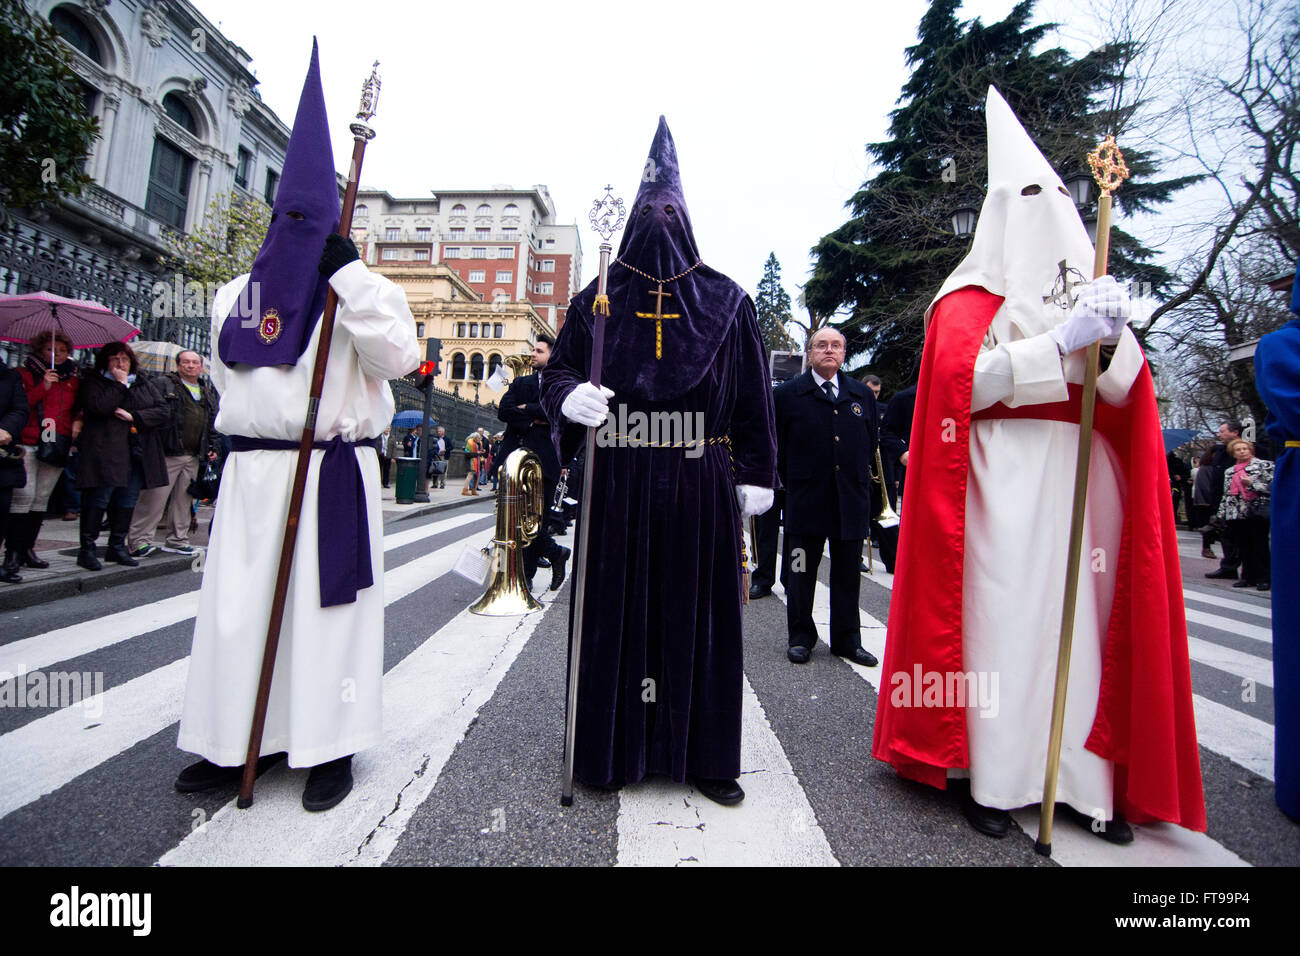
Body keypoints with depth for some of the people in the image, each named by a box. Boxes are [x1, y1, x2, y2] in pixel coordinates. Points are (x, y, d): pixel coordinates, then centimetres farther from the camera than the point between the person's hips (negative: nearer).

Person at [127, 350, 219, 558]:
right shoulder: (163, 384, 1)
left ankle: (176, 540, 19)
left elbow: (212, 424, 25)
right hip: (168, 454, -6)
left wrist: (212, 448, 15)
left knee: (184, 500, 11)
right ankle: (139, 540, 0)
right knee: (154, 498, -7)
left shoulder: (208, 393, 20)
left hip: (193, 457, 6)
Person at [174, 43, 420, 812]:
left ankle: (331, 748, 13)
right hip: (252, 469, 6)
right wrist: (243, 430, 19)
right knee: (238, 605, 8)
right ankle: (235, 744, 24)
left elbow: (400, 354, -16)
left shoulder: (360, 290, 1)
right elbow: (227, 373, 26)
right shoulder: (238, 293, 17)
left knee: (328, 607, -1)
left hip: (335, 473, -5)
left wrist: (350, 274, -16)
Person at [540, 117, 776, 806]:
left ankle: (703, 755, 21)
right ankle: (612, 748, 22)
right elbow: (557, 369, 12)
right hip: (617, 484, 1)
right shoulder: (597, 299, 10)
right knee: (616, 609, 5)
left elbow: (752, 396, 7)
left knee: (699, 614, 5)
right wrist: (570, 395, -13)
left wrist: (756, 476, 2)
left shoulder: (727, 302, 9)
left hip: (701, 487, 0)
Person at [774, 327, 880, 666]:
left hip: (852, 501, 3)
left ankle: (847, 640, 24)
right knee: (801, 573, 5)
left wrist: (859, 480, 12)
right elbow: (778, 446, 3)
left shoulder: (863, 394, 11)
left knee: (848, 574, 11)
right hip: (807, 500, -3)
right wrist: (794, 483, 3)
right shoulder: (788, 393, 1)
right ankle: (800, 637, 21)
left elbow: (872, 443, 18)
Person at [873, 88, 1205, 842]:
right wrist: (1060, 342, -16)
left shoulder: (1087, 290, 21)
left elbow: (1122, 392, 10)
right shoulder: (969, 298, 5)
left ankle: (1084, 778, 12)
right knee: (1000, 614, -7)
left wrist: (1114, 336, -9)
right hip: (1004, 484, -5)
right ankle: (991, 776, 3)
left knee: (1084, 617, 1)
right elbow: (963, 381, -11)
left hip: (1082, 482, 5)